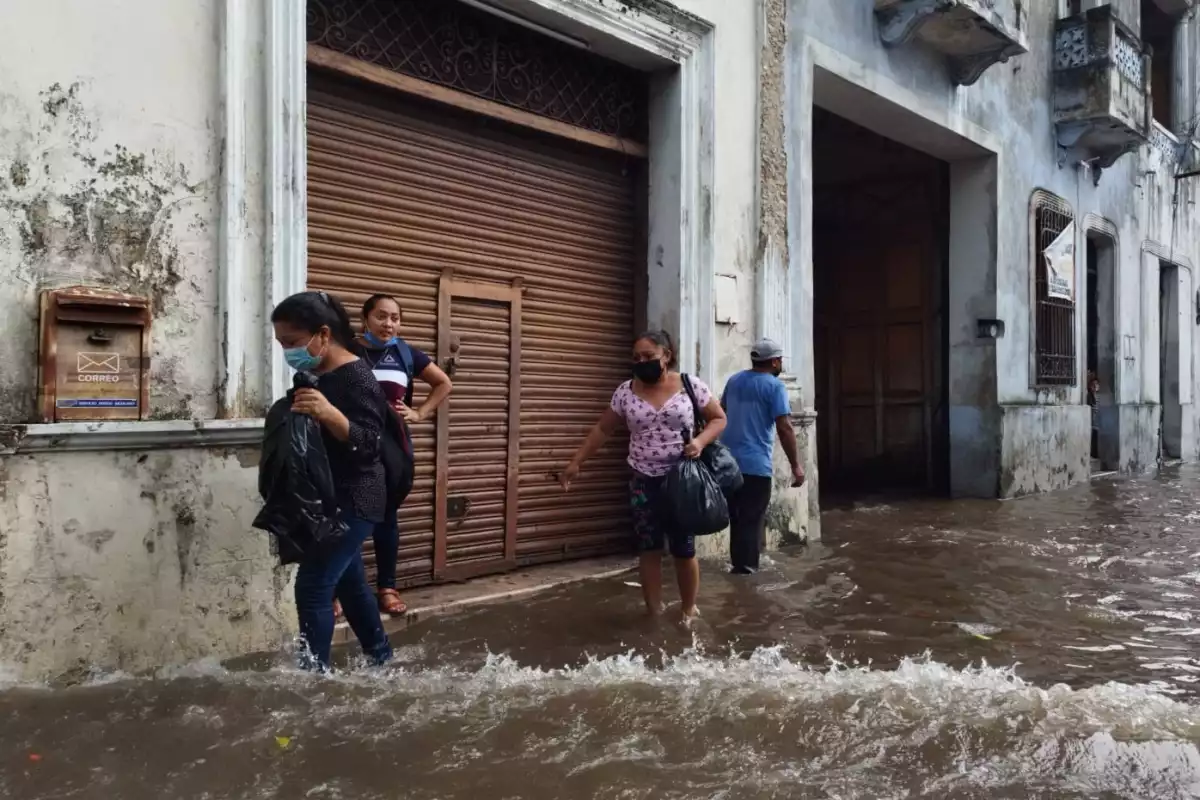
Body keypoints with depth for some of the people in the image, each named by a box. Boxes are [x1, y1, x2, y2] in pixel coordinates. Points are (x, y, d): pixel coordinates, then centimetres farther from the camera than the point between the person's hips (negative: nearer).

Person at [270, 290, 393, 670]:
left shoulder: (357, 377, -17)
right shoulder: (316, 377, 10)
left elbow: (368, 445, -26)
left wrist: (329, 414, -40)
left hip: (352, 502, -10)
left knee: (312, 588, -12)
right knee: (349, 583, 17)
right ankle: (381, 660, 31)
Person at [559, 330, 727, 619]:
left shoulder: (690, 386, -6)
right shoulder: (626, 392, 0)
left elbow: (718, 419, 2)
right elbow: (602, 429, 7)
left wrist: (701, 442, -17)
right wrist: (576, 463, 5)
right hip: (644, 483, 2)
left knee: (684, 549, 5)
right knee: (648, 549, 5)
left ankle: (688, 612, 22)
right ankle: (654, 614, 16)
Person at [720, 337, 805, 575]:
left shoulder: (734, 381, 12)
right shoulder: (774, 386, -8)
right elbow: (784, 428, -15)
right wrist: (796, 465, -11)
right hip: (755, 464, -7)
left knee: (737, 518, 18)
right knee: (752, 521, 1)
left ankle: (739, 565, 26)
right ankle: (746, 570, 3)